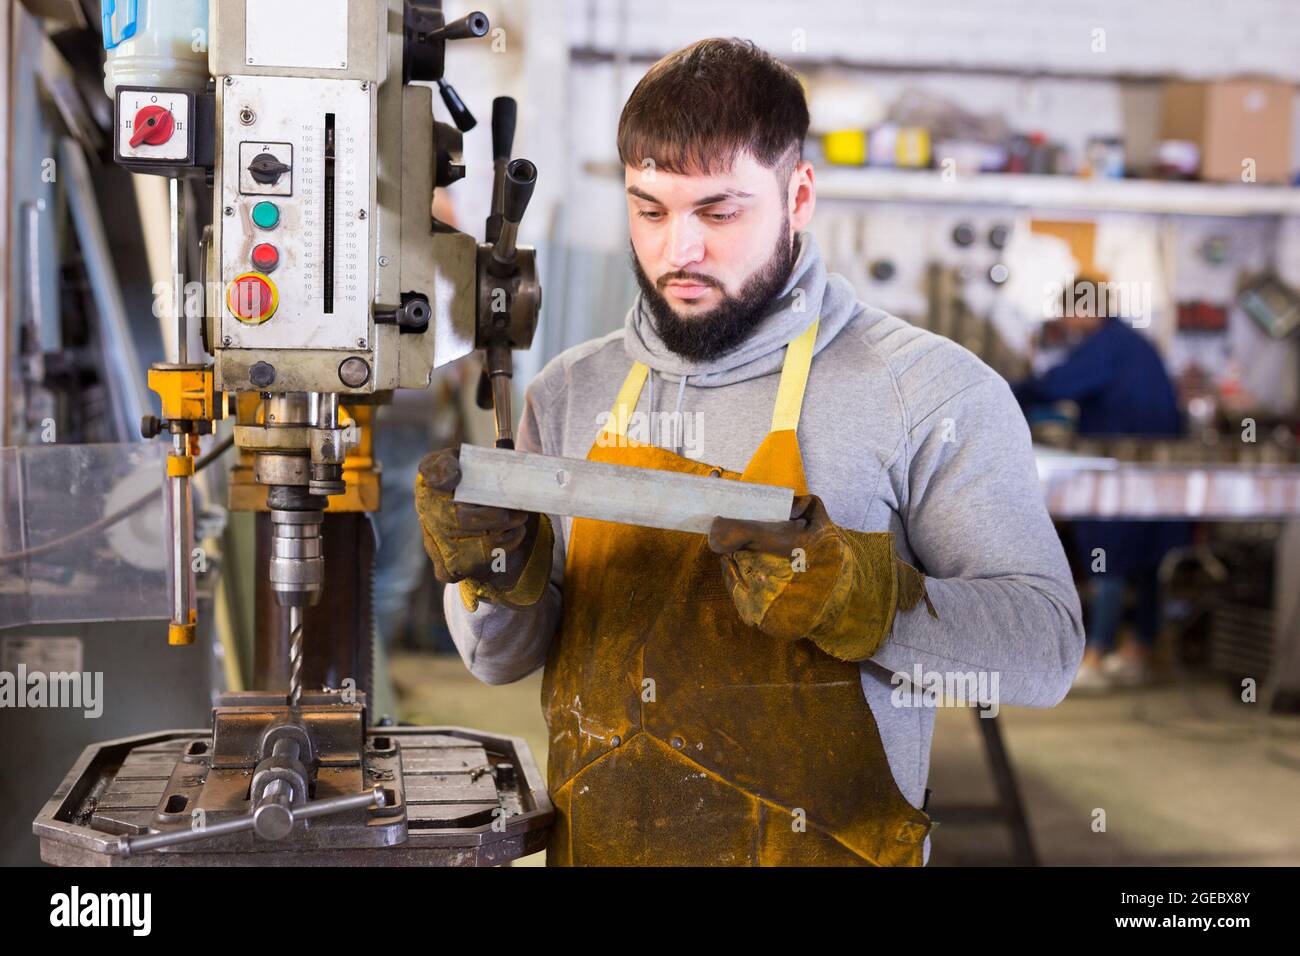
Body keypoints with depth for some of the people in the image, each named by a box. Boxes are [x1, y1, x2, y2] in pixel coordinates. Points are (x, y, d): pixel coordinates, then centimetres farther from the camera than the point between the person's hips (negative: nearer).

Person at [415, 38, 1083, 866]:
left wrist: (853, 593, -21)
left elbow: (1044, 650, -7)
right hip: (592, 844, 5)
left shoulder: (933, 392, -4)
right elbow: (507, 658, 11)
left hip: (816, 845, -4)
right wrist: (498, 570, -9)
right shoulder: (570, 393, 8)